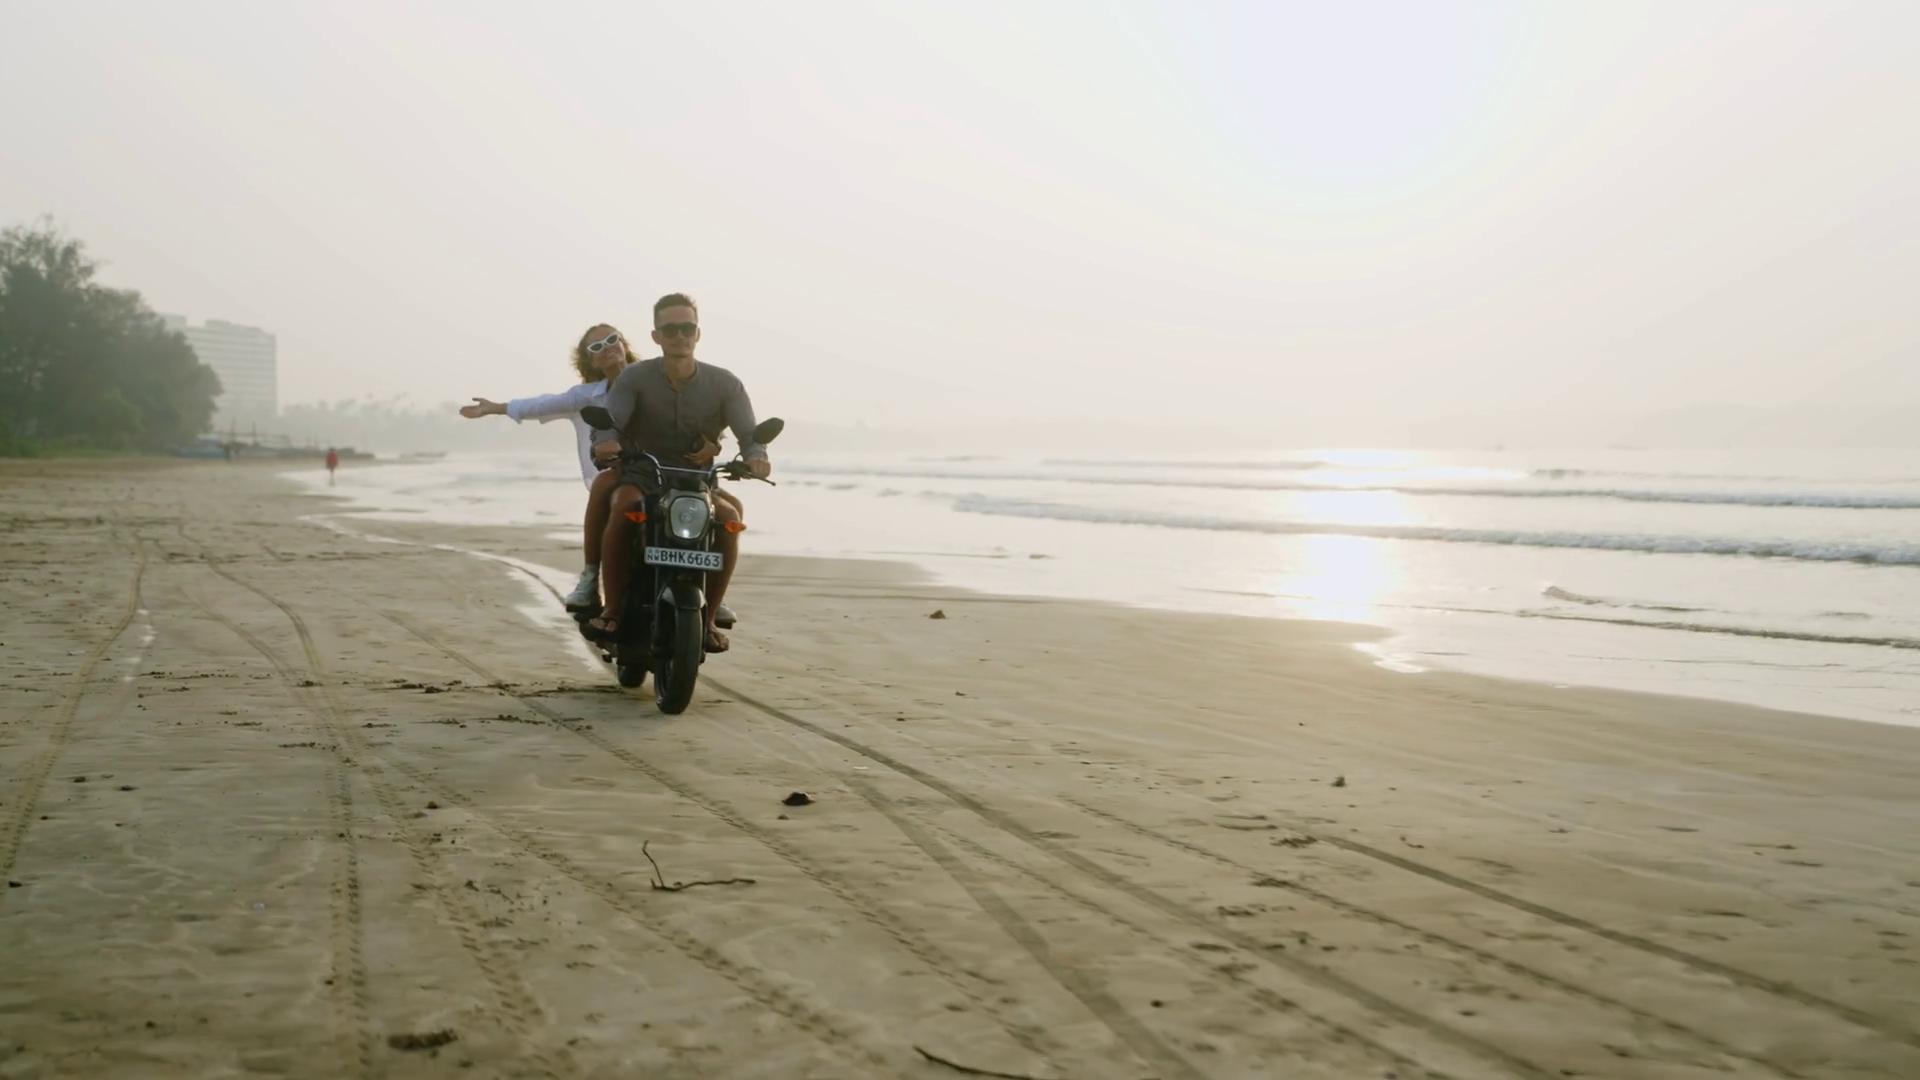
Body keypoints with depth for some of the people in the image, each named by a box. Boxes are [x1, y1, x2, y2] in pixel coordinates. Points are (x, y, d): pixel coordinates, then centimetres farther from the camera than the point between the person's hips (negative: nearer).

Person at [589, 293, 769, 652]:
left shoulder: (724, 384, -2)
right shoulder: (634, 379, -5)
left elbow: (750, 434, -10)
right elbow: (607, 423, -18)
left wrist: (755, 457, -35)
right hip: (642, 477, -1)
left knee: (730, 516, -31)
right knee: (624, 505, -37)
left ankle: (709, 617, -18)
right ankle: (612, 609, -26)